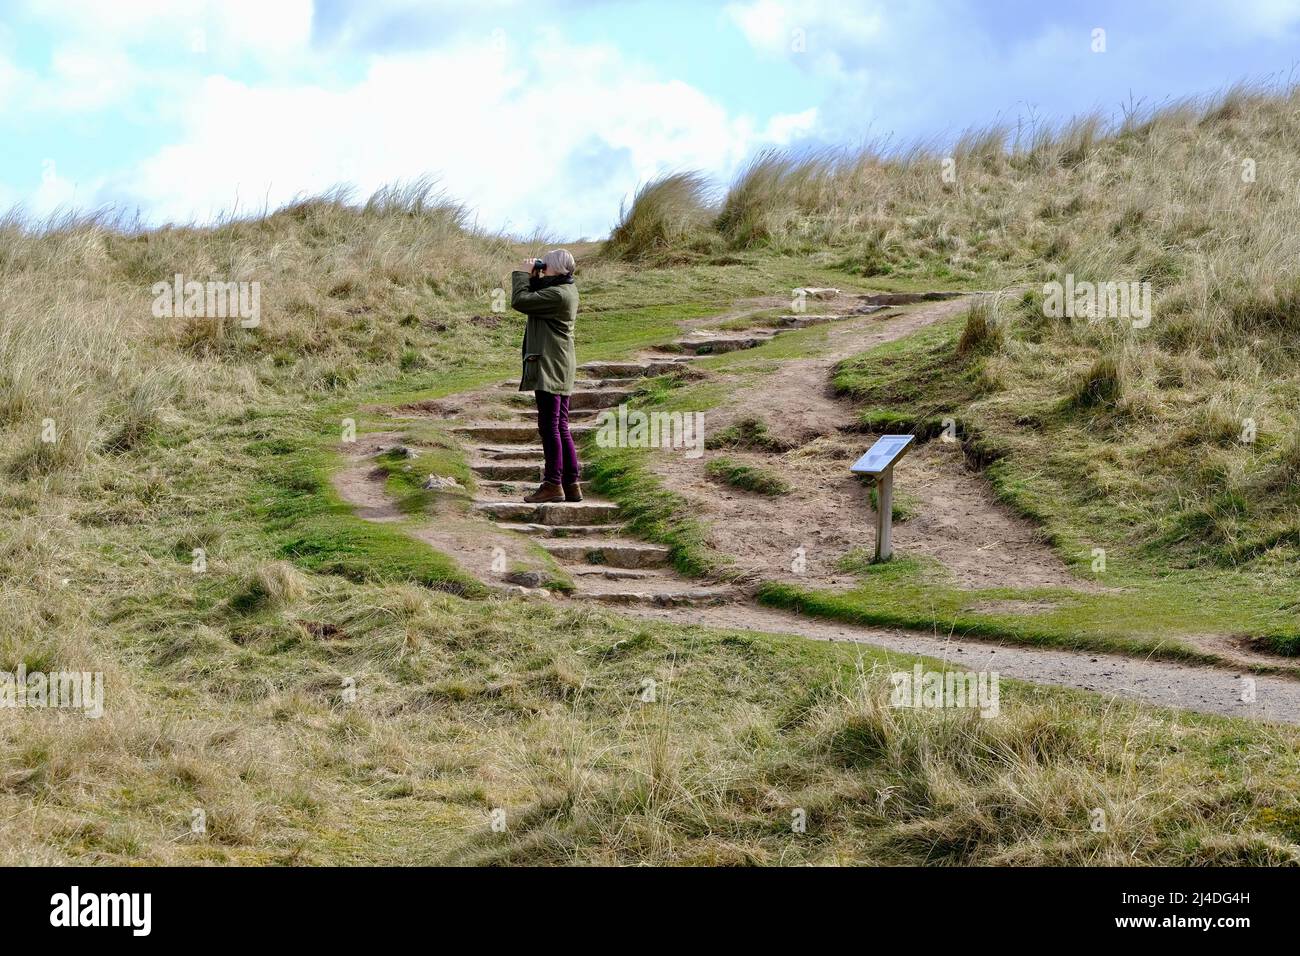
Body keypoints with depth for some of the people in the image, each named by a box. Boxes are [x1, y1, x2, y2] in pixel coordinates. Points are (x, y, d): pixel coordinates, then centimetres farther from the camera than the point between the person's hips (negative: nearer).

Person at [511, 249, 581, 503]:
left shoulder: (557, 294, -18)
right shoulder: (568, 290, 13)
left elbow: (519, 301, -18)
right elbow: (536, 299, 22)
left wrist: (524, 274, -5)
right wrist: (534, 279, 9)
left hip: (549, 367, -10)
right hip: (560, 367, 10)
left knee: (549, 426, -7)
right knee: (561, 427, 12)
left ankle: (553, 485, -5)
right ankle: (571, 484, 13)